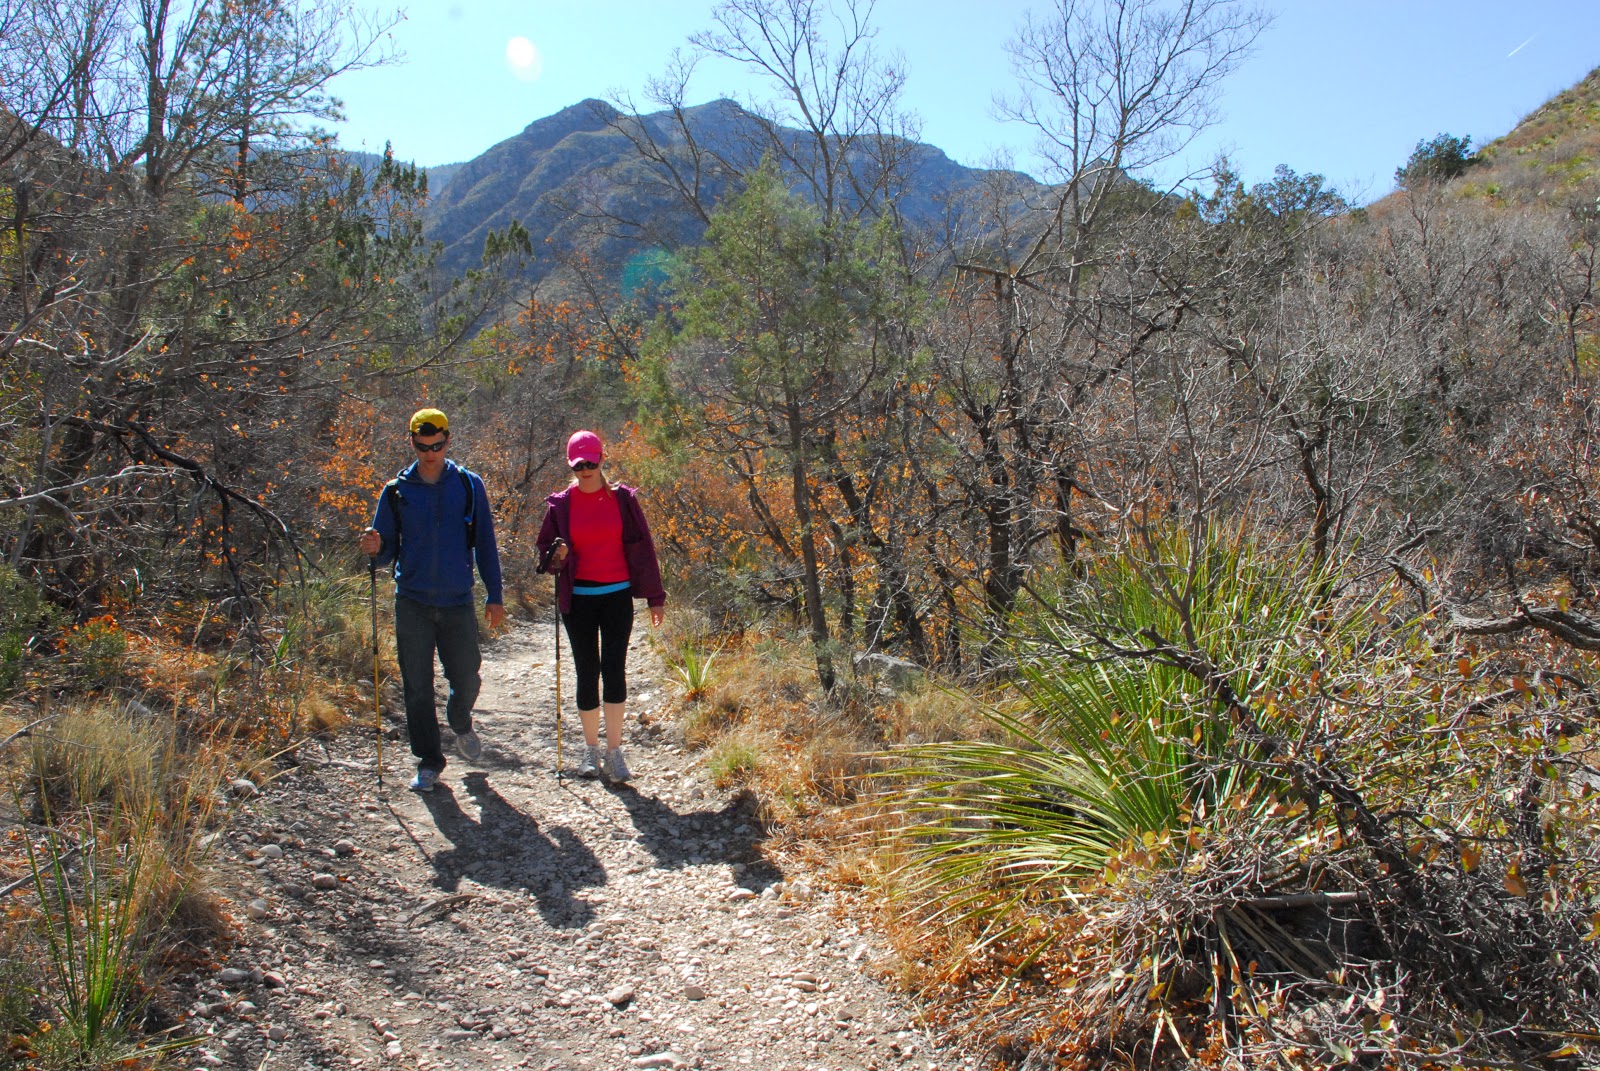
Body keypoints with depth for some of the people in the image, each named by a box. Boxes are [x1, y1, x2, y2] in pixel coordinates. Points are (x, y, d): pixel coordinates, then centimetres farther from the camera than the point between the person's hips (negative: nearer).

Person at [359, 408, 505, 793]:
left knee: (467, 680, 4)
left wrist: (495, 596, 3)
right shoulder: (396, 491, 4)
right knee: (417, 687, 2)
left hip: (458, 602, 0)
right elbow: (387, 551, 8)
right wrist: (376, 549, -16)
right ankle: (429, 762, 16)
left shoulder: (469, 486, 3)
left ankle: (461, 725, 38)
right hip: (412, 603, 0)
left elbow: (485, 544, 7)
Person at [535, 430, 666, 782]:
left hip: (617, 595, -1)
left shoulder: (622, 498, 2)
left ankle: (614, 751, 2)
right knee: (587, 672, 4)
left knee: (615, 669, -5)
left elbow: (642, 547, 5)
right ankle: (591, 749, 19)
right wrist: (555, 556, -15)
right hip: (577, 599, 1)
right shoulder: (560, 504, 3)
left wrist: (654, 597, 5)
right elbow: (545, 552, 11)